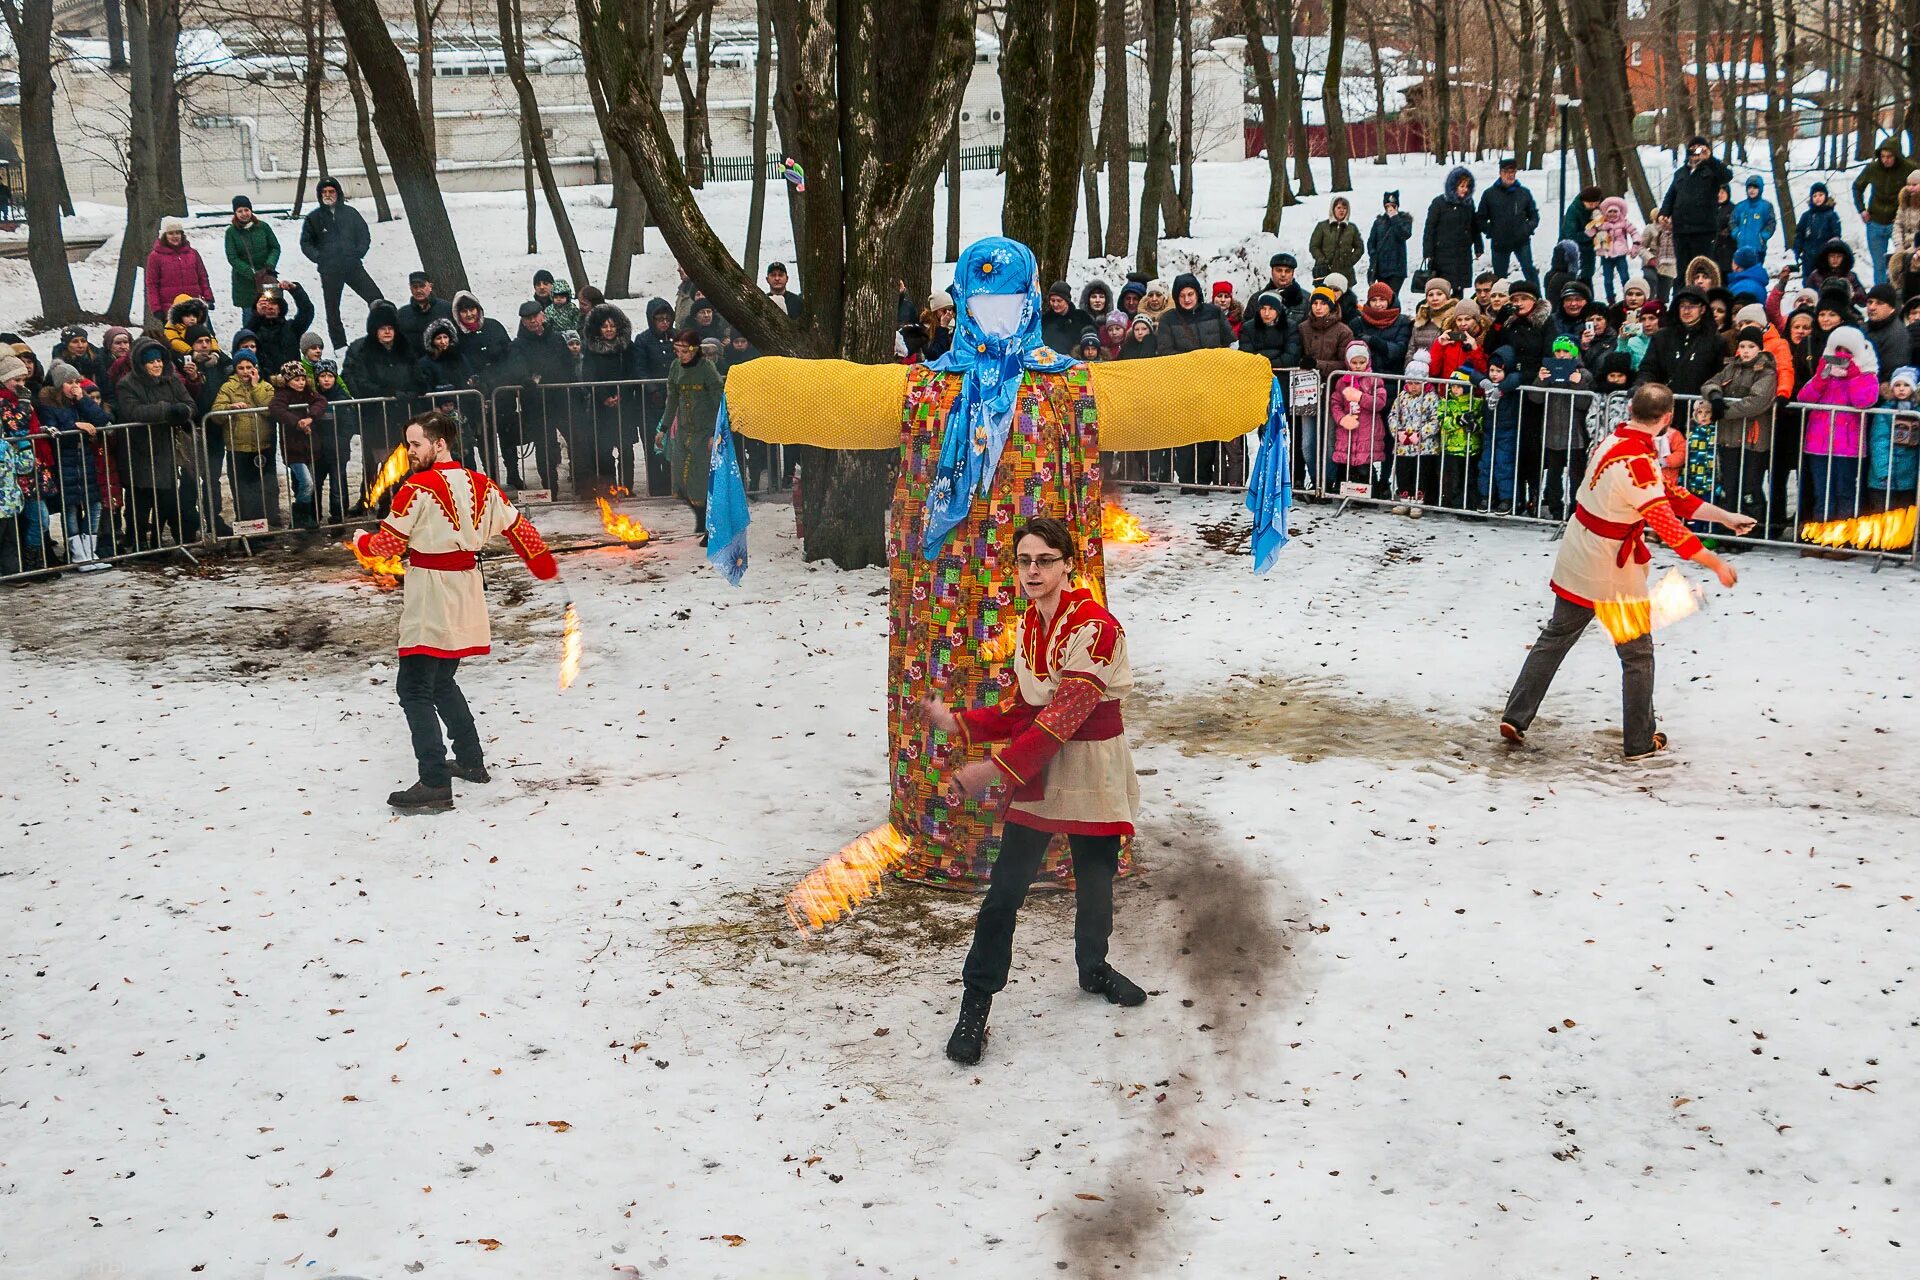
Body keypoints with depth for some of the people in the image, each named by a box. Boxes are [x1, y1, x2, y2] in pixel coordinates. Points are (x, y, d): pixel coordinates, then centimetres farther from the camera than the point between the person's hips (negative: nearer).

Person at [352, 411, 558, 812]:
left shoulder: (418, 487, -14)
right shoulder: (481, 485, 5)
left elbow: (389, 543, -10)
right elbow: (518, 527, 11)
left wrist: (361, 541, 12)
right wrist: (544, 565, 26)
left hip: (430, 600, -8)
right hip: (466, 591, 8)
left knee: (414, 689, -6)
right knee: (441, 681, 24)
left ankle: (435, 786, -12)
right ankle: (471, 760, 32)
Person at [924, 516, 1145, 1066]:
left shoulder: (1095, 627, -19)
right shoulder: (1030, 623, 3)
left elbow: (1066, 714, -25)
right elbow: (1023, 707, 8)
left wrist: (996, 767, -27)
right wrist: (959, 725, -5)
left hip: (1092, 768, -4)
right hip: (1036, 766, 4)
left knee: (1095, 878, 13)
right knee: (1005, 886, -1)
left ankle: (1093, 968, 40)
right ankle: (976, 1000, 6)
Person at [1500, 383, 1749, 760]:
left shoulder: (1615, 440, 1)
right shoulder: (1637, 462, -27)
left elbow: (1671, 495, 8)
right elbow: (1668, 526, -28)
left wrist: (1725, 517, 9)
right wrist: (1716, 564, -21)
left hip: (1576, 560, 8)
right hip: (1613, 574, -8)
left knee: (1554, 638, 18)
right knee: (1637, 655, 8)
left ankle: (1515, 718, 18)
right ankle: (1640, 743, 18)